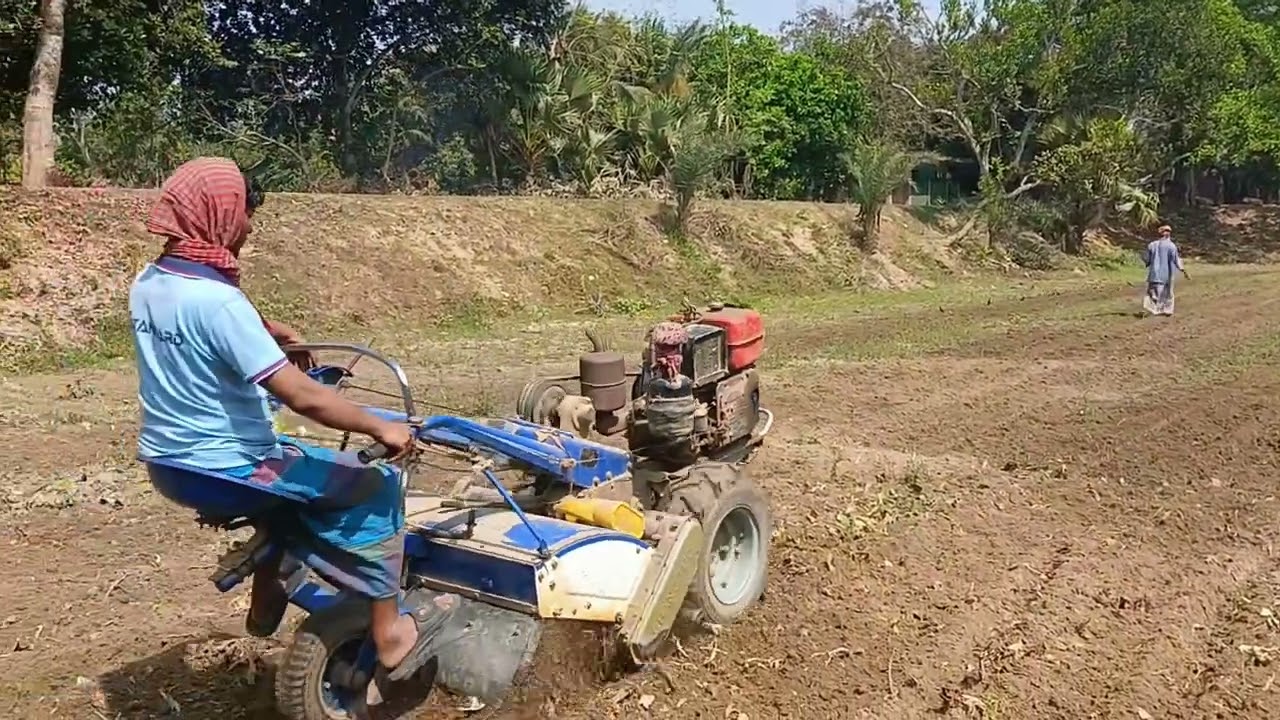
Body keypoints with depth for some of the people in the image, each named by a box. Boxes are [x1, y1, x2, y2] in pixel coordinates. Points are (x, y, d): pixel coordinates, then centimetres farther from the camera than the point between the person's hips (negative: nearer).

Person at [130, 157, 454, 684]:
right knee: (375, 485, -1)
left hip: (169, 462, 9)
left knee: (286, 461, 34)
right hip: (225, 470, -9)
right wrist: (381, 429, -19)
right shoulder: (216, 300, -27)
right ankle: (389, 634, 5)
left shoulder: (147, 283, 1)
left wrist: (276, 335, 20)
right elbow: (302, 397, -28)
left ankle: (266, 598, 39)